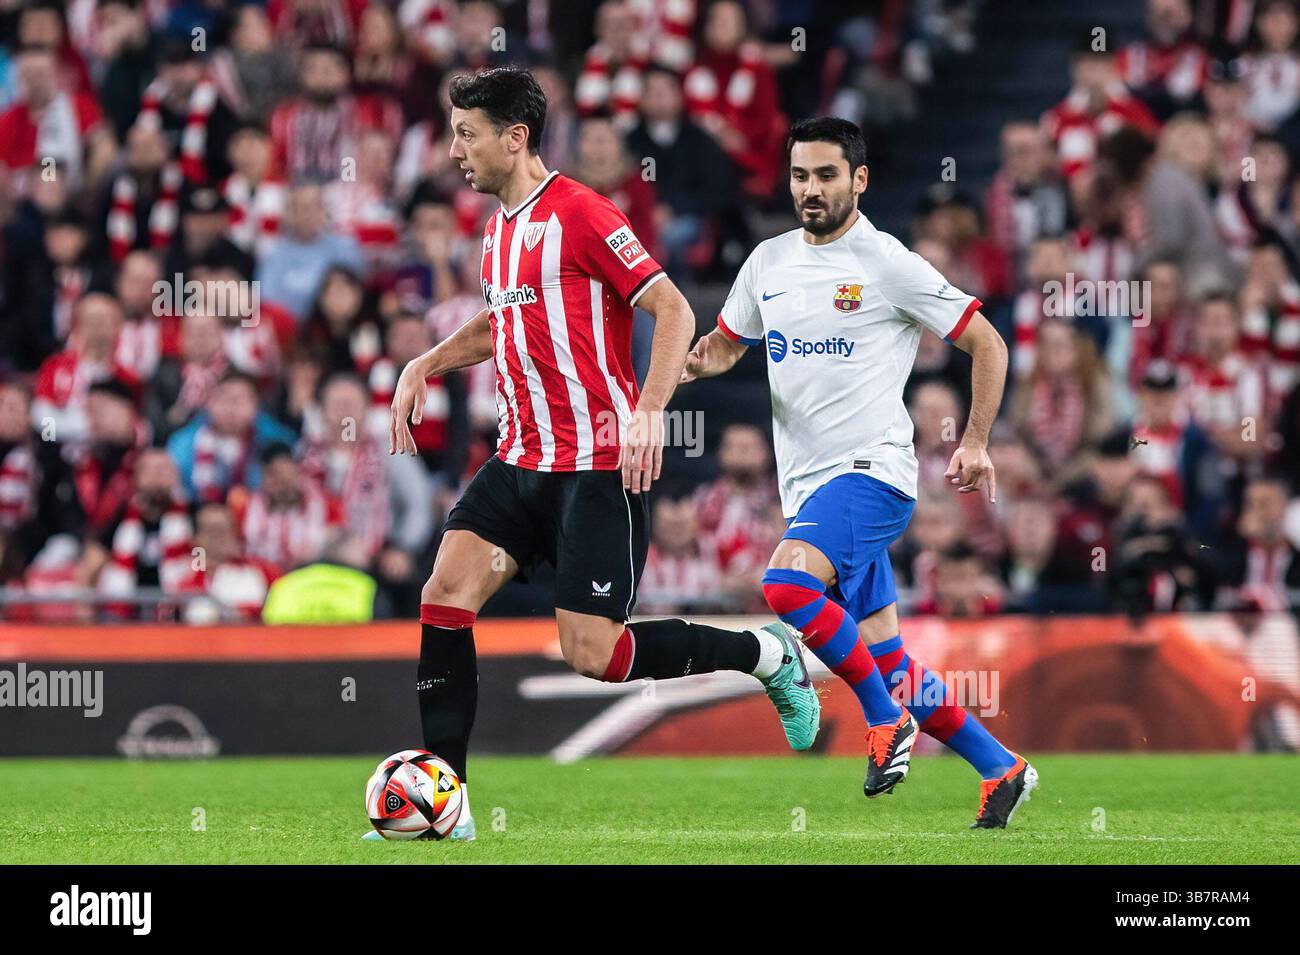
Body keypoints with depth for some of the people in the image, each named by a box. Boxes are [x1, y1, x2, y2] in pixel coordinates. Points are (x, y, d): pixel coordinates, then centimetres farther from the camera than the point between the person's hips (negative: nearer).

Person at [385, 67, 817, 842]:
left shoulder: (578, 212, -12)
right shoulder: (501, 227, 15)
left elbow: (673, 308, -16)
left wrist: (649, 411, -27)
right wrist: (425, 367, 18)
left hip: (599, 466, -8)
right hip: (523, 459, 8)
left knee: (593, 655, -11)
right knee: (445, 595, -7)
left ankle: (769, 653, 10)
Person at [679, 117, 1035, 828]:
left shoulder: (888, 265, -7)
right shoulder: (768, 262, 11)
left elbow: (987, 344, -1)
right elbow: (727, 343, 25)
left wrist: (975, 442, -10)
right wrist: (704, 360, 1)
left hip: (872, 469, -7)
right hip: (807, 485, 7)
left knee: (787, 583, -31)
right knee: (886, 665, 7)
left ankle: (886, 717, -13)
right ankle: (1001, 770, 21)